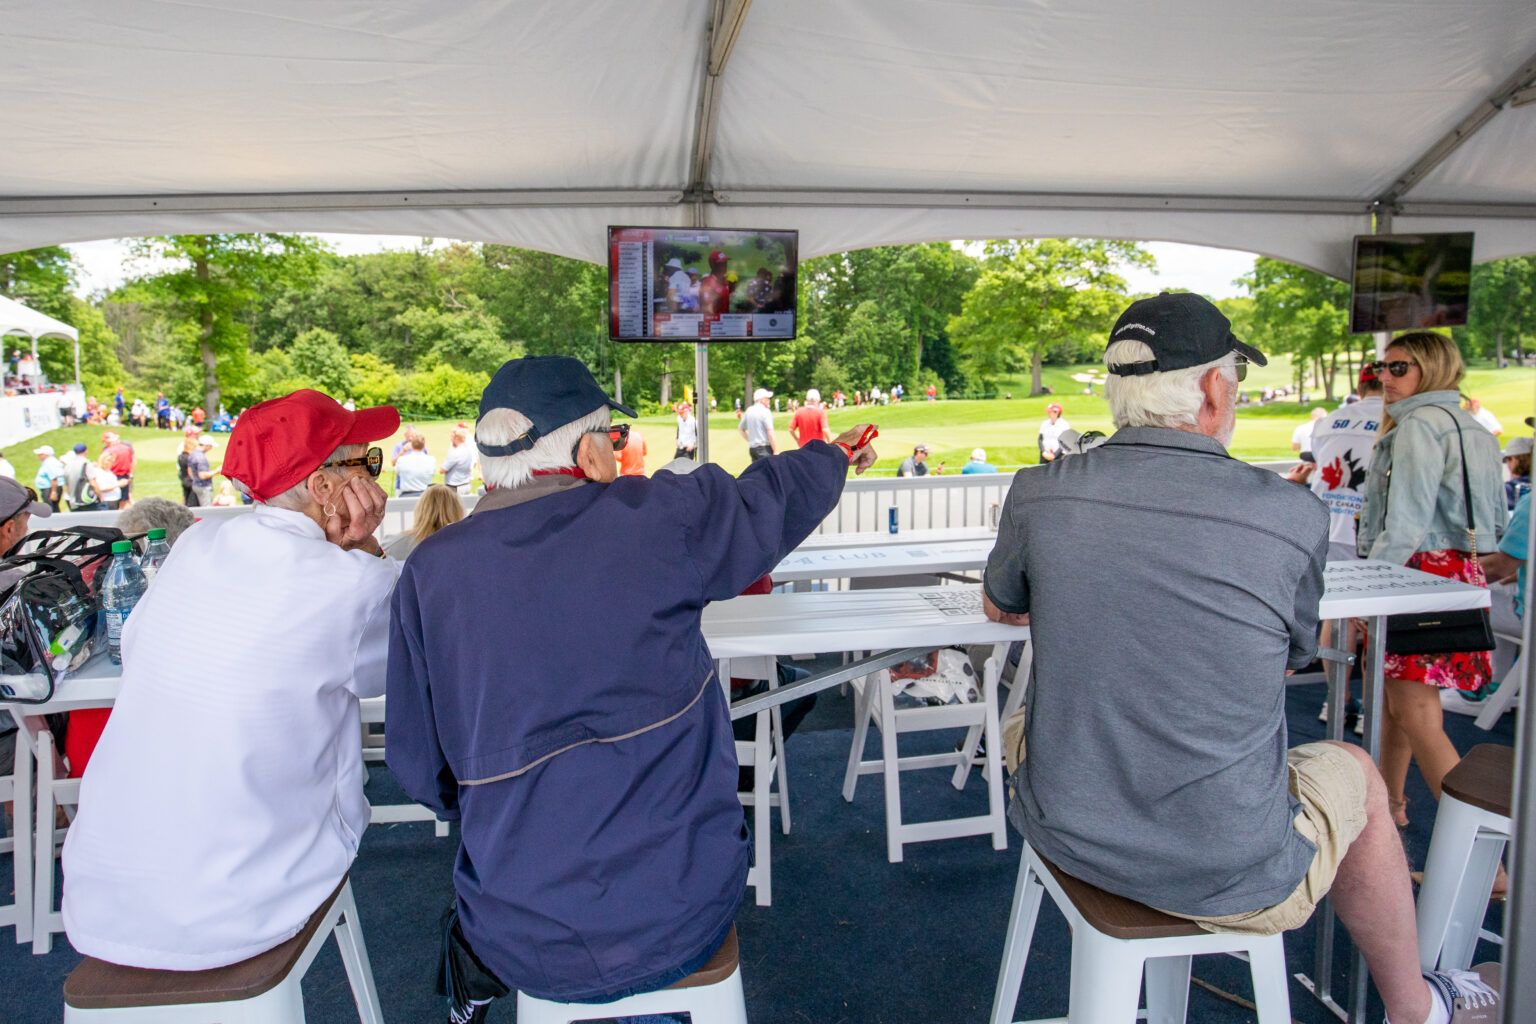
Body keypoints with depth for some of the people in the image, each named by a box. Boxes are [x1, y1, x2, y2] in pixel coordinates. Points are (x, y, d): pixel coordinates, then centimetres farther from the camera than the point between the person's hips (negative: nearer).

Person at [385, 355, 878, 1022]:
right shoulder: (657, 516, -13)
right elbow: (766, 502, 8)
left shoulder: (430, 572, -8)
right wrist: (835, 456, 30)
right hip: (681, 923, -1)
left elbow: (421, 771, -3)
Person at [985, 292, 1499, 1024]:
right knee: (1358, 776, 27)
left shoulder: (1038, 495, -10)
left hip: (1066, 835, 3)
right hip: (1228, 878, -2)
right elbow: (1292, 656, 3)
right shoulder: (1293, 516, -16)